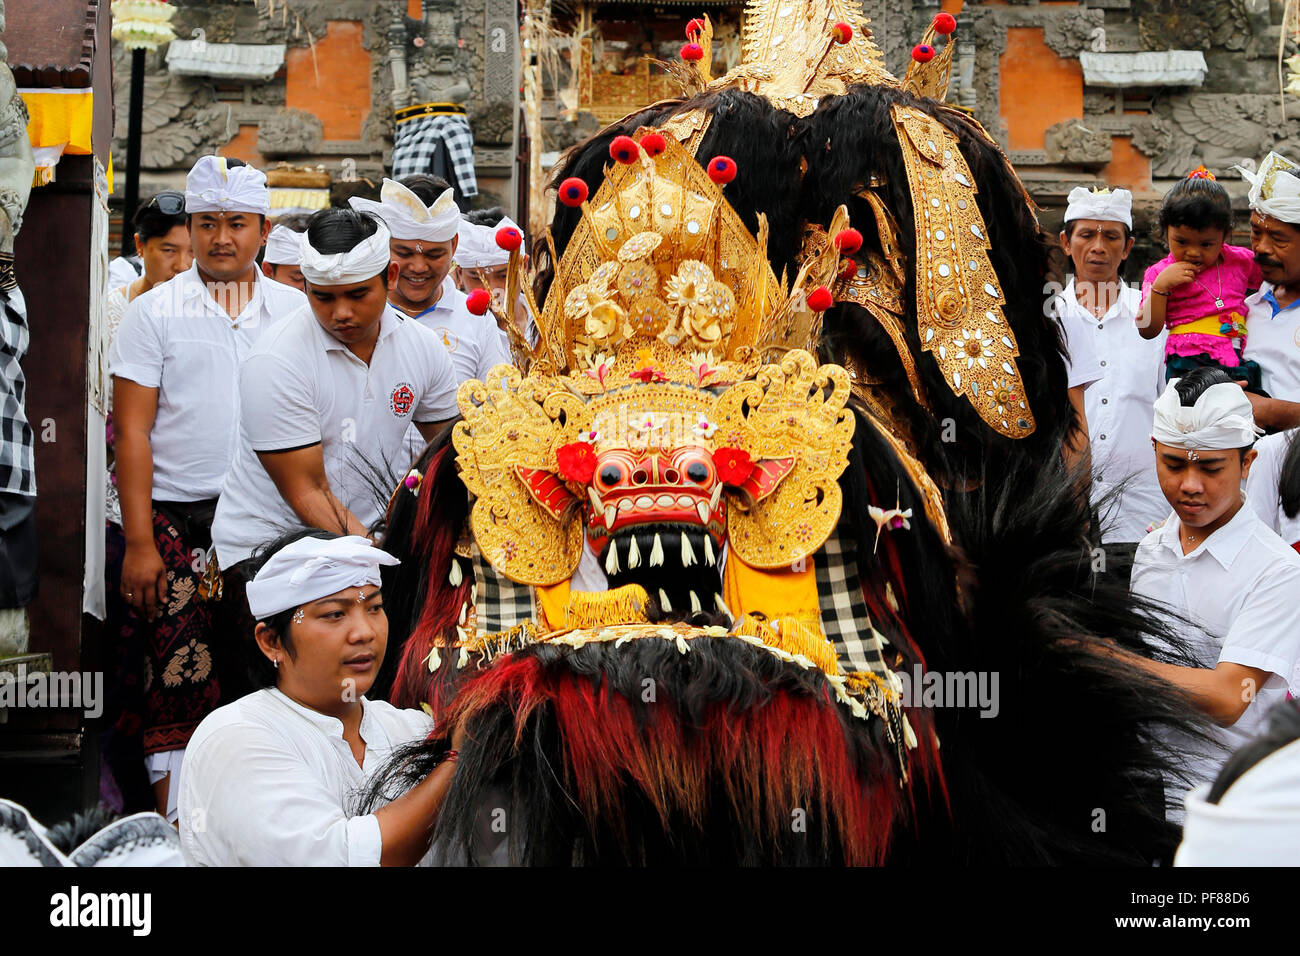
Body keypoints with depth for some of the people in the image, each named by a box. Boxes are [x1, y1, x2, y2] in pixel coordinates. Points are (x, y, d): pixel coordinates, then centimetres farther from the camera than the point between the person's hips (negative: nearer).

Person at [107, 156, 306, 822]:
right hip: (176, 522, -2)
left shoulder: (296, 312, 9)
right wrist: (138, 542, -7)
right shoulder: (154, 312, 3)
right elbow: (133, 433, -1)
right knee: (180, 678, -5)